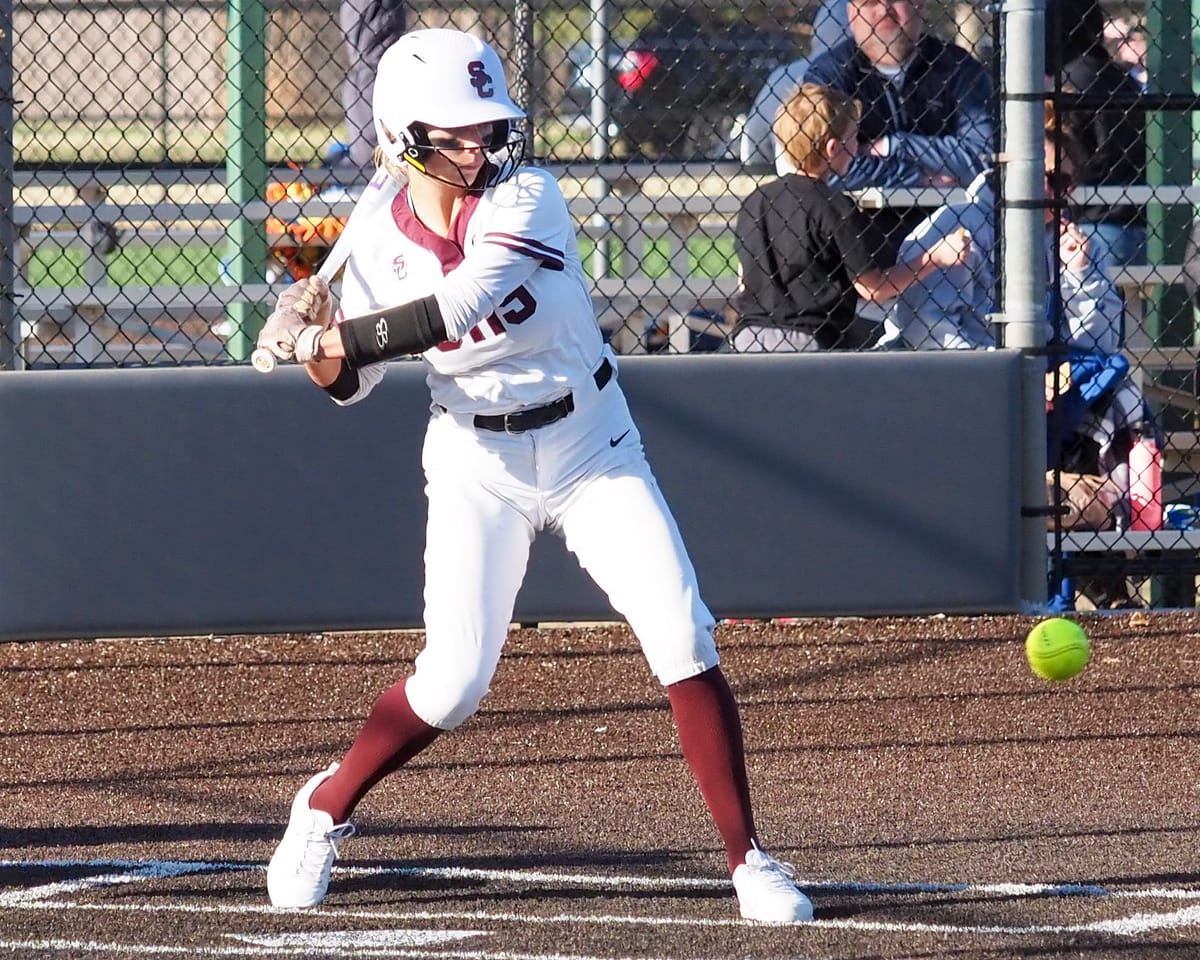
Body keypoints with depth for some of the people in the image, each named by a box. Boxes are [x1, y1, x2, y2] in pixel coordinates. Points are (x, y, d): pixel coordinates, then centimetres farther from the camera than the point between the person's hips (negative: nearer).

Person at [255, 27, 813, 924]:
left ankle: (748, 857, -3)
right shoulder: (385, 239, -7)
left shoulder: (527, 201, -18)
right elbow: (350, 385, 1)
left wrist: (332, 338, -31)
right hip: (476, 469, 1)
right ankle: (326, 808, 21)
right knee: (453, 682, -5)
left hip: (594, 453, -1)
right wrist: (318, 348, -21)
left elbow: (462, 305, -34)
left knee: (686, 642, -11)